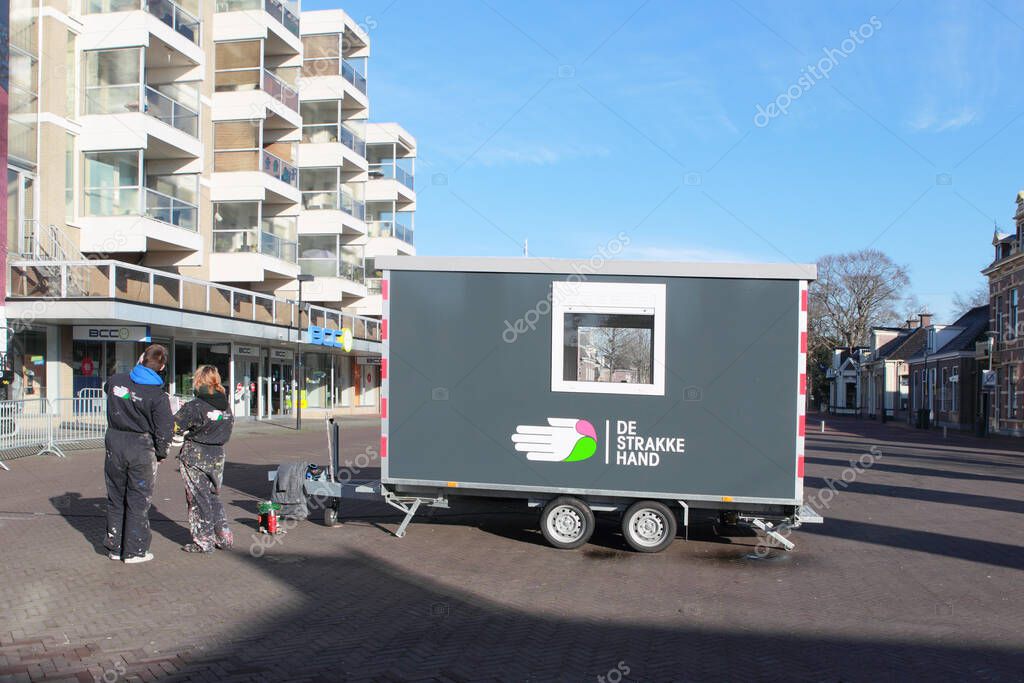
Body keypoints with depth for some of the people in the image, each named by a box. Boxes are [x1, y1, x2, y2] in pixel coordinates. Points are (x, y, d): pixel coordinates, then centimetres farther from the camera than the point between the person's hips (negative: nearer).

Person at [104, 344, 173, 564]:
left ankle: (115, 547, 26)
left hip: (115, 445, 4)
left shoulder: (117, 380, -1)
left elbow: (107, 388, 25)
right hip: (141, 448, -4)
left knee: (115, 497, 16)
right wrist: (160, 454, 4)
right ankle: (135, 551, 10)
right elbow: (164, 430, -12)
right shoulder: (158, 395, -14)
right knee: (138, 500, 6)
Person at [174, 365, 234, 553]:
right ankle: (223, 537, 19)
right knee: (214, 497, 19)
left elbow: (174, 427, -15)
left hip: (196, 457, -6)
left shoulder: (194, 406, -16)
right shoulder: (225, 406, 2)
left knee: (198, 499, 5)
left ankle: (204, 541, 10)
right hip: (217, 456, 6)